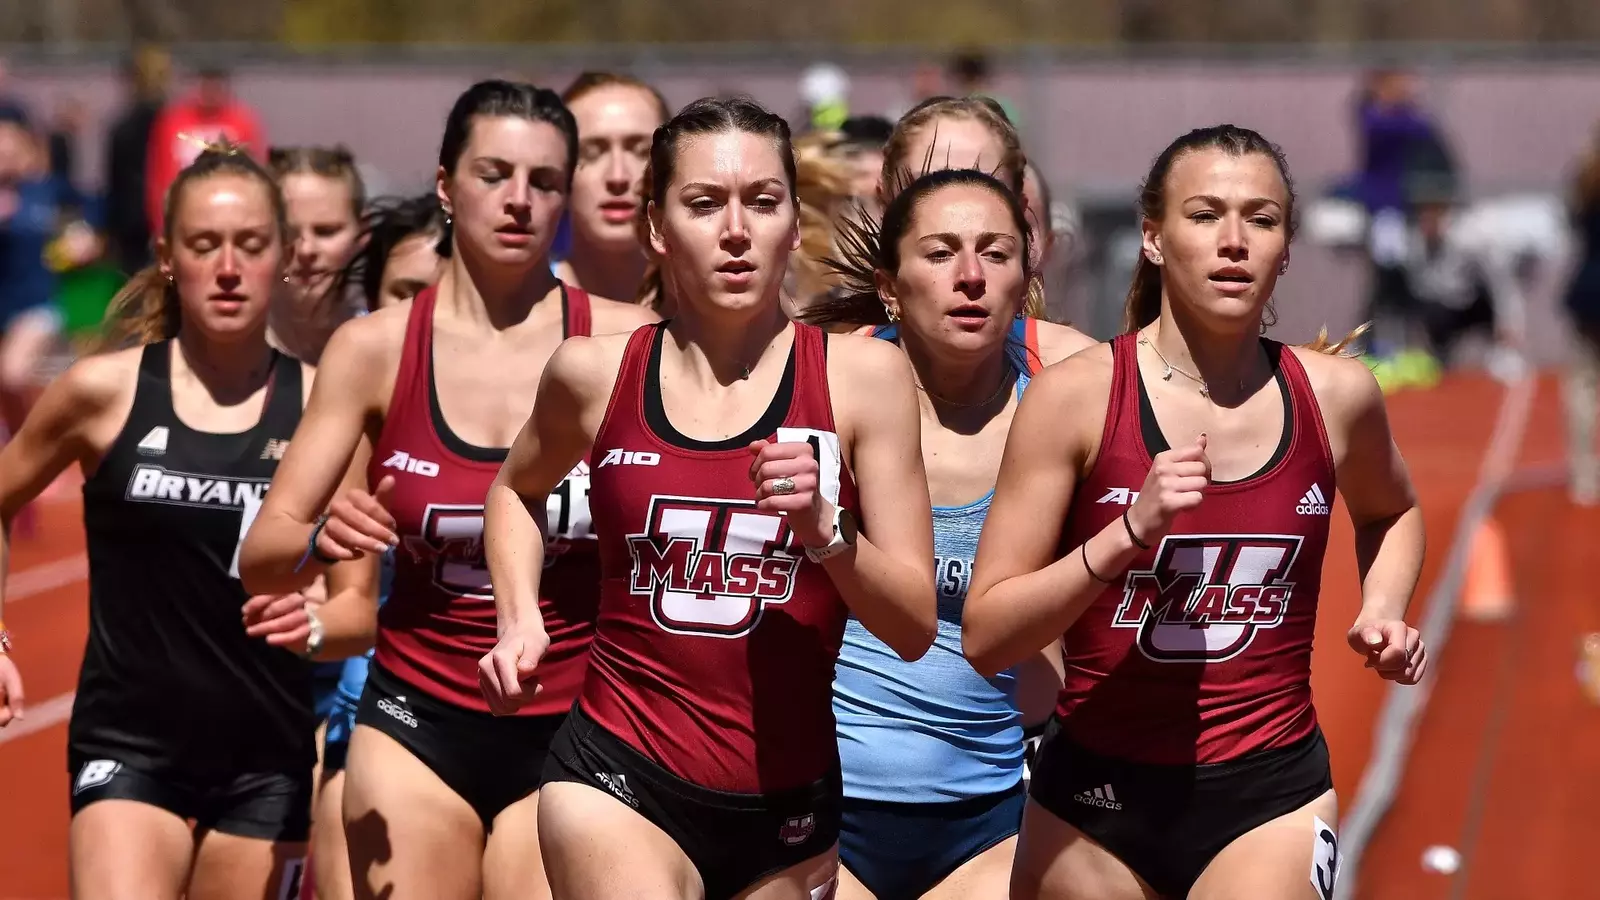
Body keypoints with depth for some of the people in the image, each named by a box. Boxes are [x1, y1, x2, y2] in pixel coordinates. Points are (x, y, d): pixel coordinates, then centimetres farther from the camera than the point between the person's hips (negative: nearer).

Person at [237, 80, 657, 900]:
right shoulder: (375, 348, -2)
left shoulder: (621, 343, -5)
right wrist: (321, 541, -23)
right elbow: (261, 555, -2)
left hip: (567, 735, -1)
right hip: (416, 725, 1)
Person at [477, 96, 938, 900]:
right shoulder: (597, 373, -1)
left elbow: (915, 628, -4)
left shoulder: (861, 375, -4)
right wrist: (520, 620, 8)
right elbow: (517, 490, 23)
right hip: (620, 780, -1)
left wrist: (823, 527, -20)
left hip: (790, 800, 2)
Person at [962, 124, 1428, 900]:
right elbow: (986, 639, -12)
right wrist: (1129, 533, -24)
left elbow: (1390, 512, 24)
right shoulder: (1076, 396, -10)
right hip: (1096, 797, 0)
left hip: (1272, 796, 0)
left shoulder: (1335, 394, -2)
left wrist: (1382, 613, 4)